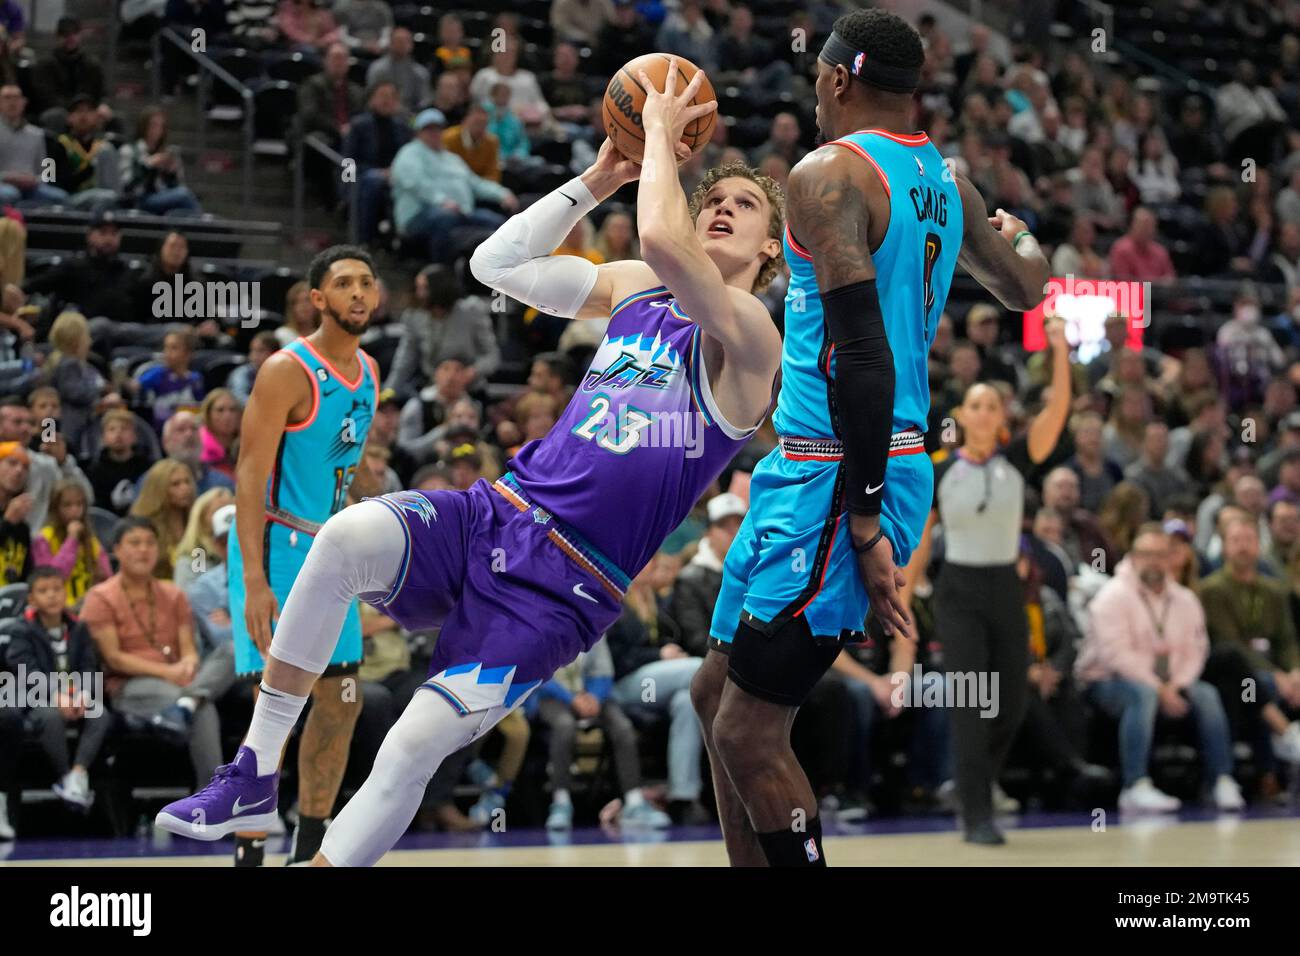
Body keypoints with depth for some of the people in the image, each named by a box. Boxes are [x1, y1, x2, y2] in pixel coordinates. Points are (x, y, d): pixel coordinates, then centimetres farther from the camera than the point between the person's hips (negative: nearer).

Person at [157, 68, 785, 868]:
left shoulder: (749, 336, -8)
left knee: (415, 745, -19)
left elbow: (662, 241, -26)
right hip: (498, 515, 5)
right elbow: (496, 263, 19)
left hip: (561, 591, -5)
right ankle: (254, 774, -19)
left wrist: (661, 135, -10)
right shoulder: (635, 289, 16)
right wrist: (596, 181, 11)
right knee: (349, 536, -26)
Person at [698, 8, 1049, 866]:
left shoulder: (830, 174, -13)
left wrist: (864, 519, -21)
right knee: (718, 692, 18)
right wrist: (1018, 233, 53)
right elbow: (1026, 287, 30)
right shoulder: (944, 183, 11)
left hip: (837, 474, -9)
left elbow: (862, 351, -21)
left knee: (749, 731, -6)